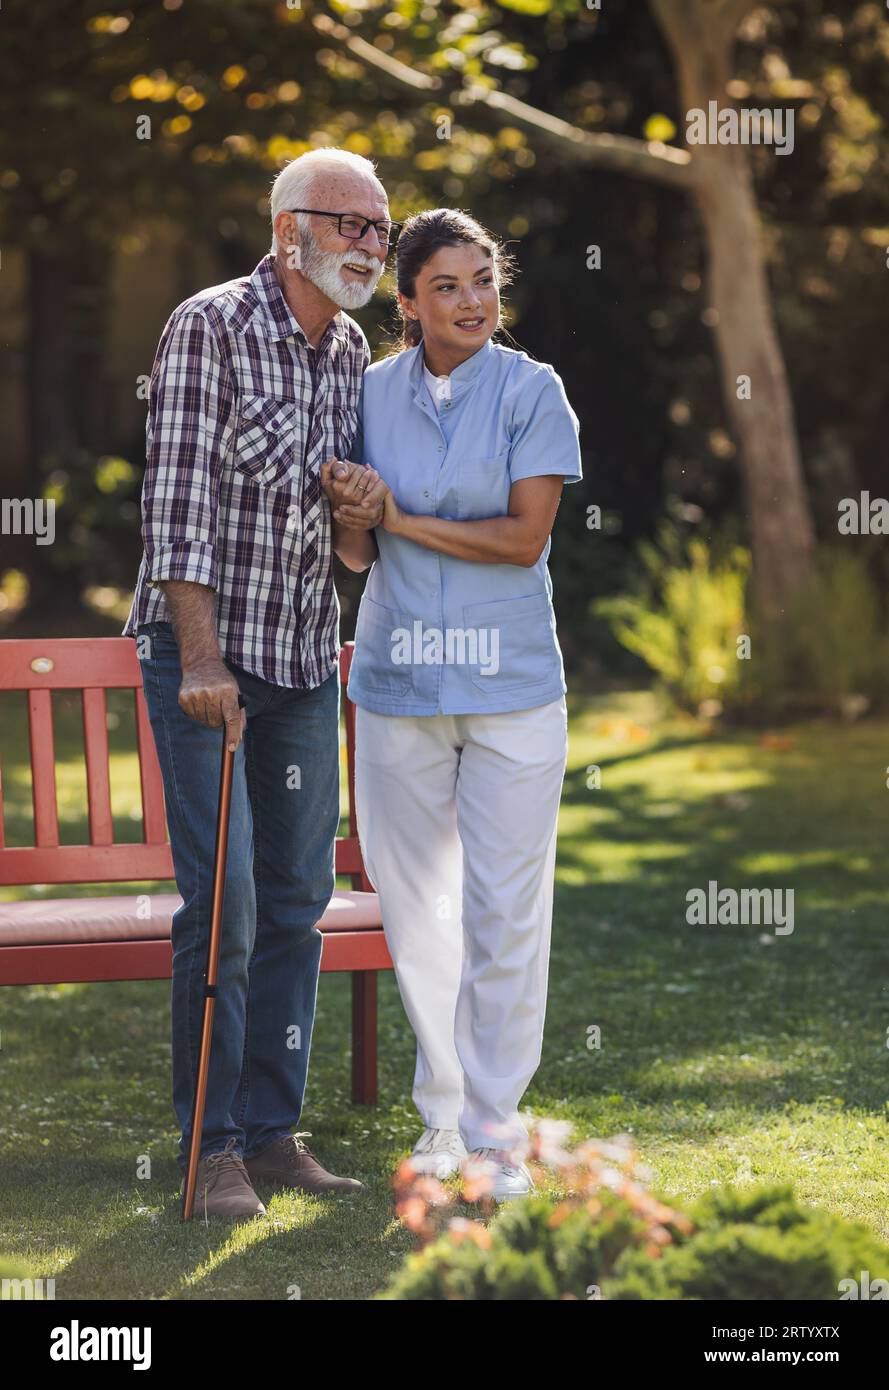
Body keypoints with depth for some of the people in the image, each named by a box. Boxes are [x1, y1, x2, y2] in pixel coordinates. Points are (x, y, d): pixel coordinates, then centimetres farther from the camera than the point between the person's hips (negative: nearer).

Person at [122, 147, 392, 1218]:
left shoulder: (353, 351, 9)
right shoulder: (210, 327, -12)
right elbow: (176, 501, -16)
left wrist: (358, 524, -4)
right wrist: (201, 660, -21)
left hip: (308, 659, 7)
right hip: (203, 653, -7)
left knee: (298, 899, 8)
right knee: (221, 903, -10)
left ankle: (273, 1133, 15)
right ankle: (213, 1148, -3)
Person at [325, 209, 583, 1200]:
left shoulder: (532, 392, -3)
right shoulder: (374, 392, 6)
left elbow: (526, 535, -11)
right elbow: (359, 552, 9)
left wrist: (402, 520, -12)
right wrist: (351, 517, -13)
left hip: (511, 685, -3)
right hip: (396, 683, 3)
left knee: (505, 910, -2)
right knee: (413, 902, 9)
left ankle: (495, 1124, 8)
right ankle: (443, 1112, 23)